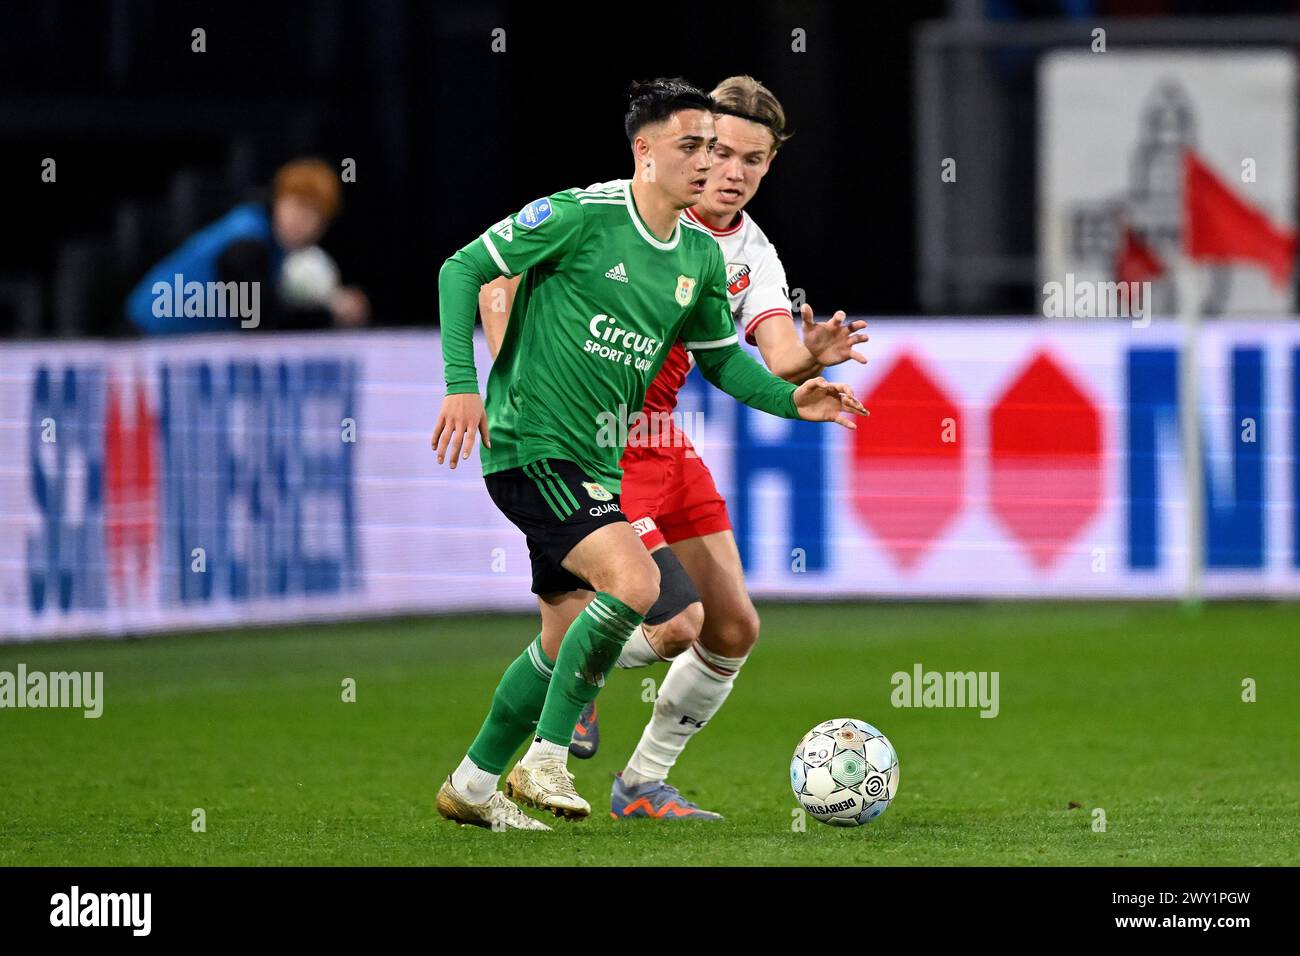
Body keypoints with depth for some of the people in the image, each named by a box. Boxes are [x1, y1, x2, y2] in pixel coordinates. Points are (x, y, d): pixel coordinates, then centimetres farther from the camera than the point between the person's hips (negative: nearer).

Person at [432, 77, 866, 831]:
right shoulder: (581, 217, -14)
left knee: (566, 640, 12)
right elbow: (464, 268, -10)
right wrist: (462, 384, -18)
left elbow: (720, 356, 19)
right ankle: (546, 760, -12)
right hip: (530, 447, -8)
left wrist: (790, 399, 1)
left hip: (598, 461, 8)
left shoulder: (702, 256, 8)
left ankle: (473, 785, 28)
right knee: (634, 579, -24)